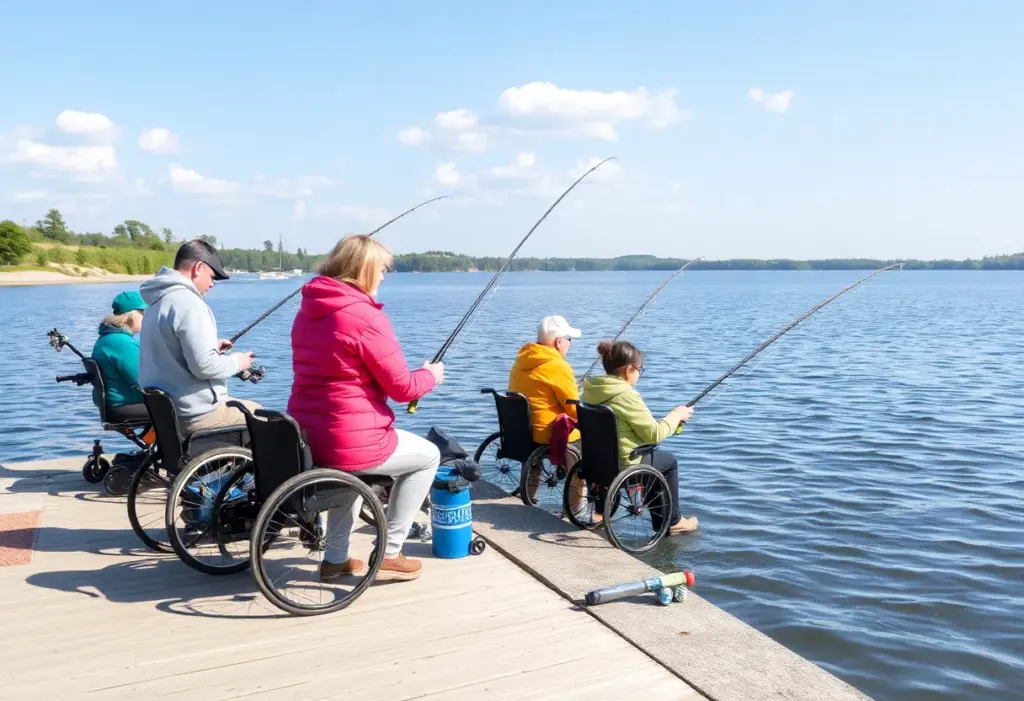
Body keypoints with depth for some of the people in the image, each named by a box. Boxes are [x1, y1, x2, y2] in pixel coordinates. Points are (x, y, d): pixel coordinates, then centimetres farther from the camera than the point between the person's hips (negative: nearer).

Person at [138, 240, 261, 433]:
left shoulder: (158, 301, 10)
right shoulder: (188, 302, -20)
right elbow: (204, 366, -25)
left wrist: (211, 348, 13)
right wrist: (236, 362, -8)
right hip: (196, 413, -10)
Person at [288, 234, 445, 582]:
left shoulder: (307, 311, 10)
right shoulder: (367, 317, -16)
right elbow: (402, 387, -13)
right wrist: (430, 375, 9)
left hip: (305, 439, 8)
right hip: (352, 443, -8)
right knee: (428, 455, 16)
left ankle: (335, 558, 34)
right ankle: (389, 555, 18)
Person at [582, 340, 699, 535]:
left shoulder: (590, 391, 2)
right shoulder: (627, 395, -23)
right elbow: (654, 434, -17)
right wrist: (676, 415, 0)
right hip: (623, 465, -8)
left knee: (652, 454, 30)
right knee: (669, 461, 18)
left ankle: (661, 522, 35)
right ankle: (672, 522, 30)